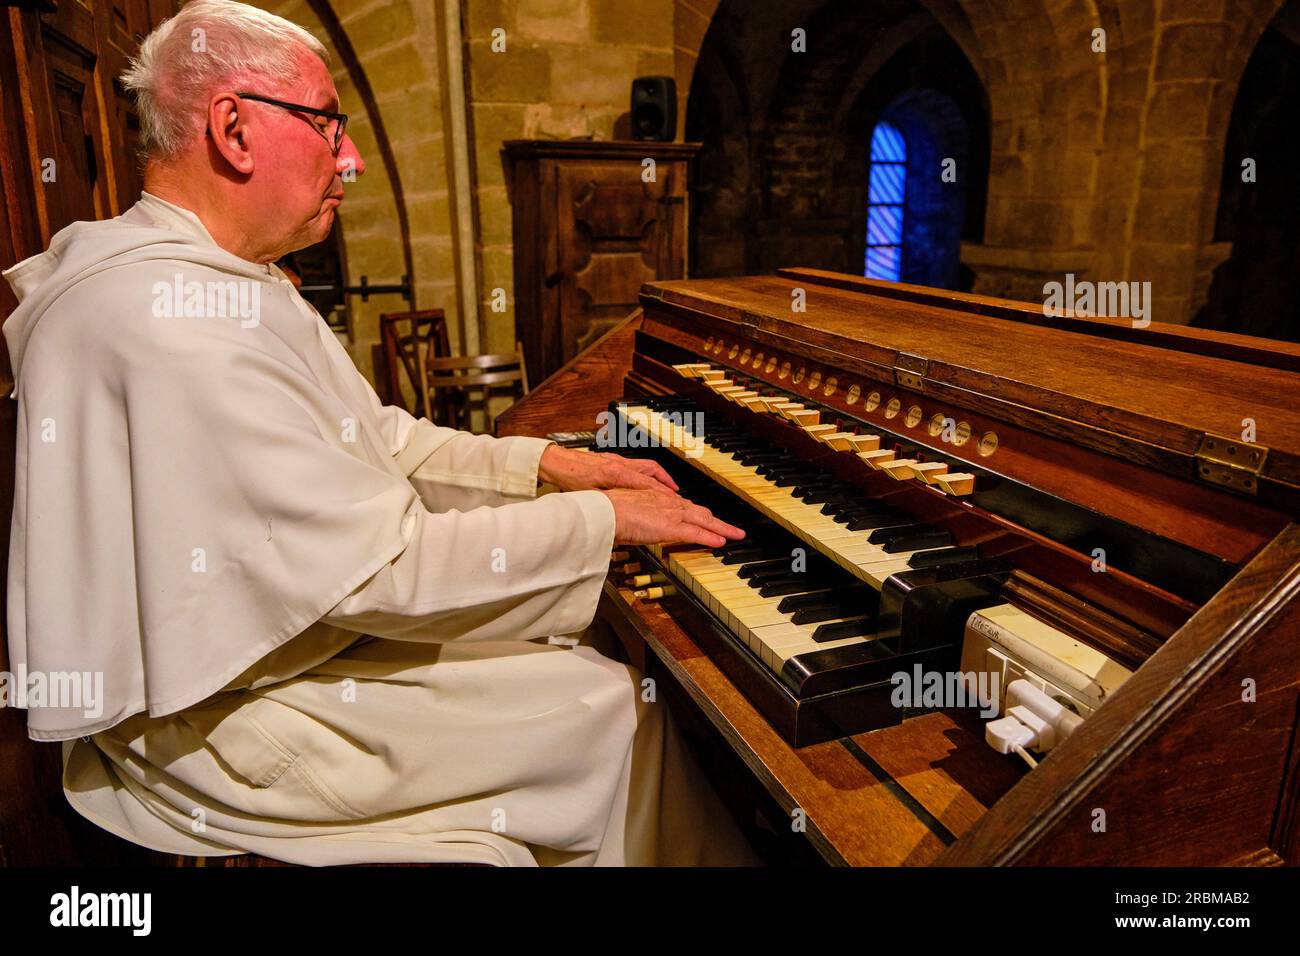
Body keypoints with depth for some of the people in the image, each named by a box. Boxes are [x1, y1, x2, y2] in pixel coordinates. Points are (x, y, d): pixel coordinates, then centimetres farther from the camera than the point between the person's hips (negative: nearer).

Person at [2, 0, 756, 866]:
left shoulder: (217, 277, 9)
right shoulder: (178, 318, -27)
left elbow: (376, 442, 10)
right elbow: (379, 565, -29)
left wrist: (548, 463, 2)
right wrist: (603, 519, -19)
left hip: (298, 625, 10)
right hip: (235, 722, -10)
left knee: (584, 657, 11)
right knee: (621, 706, -8)